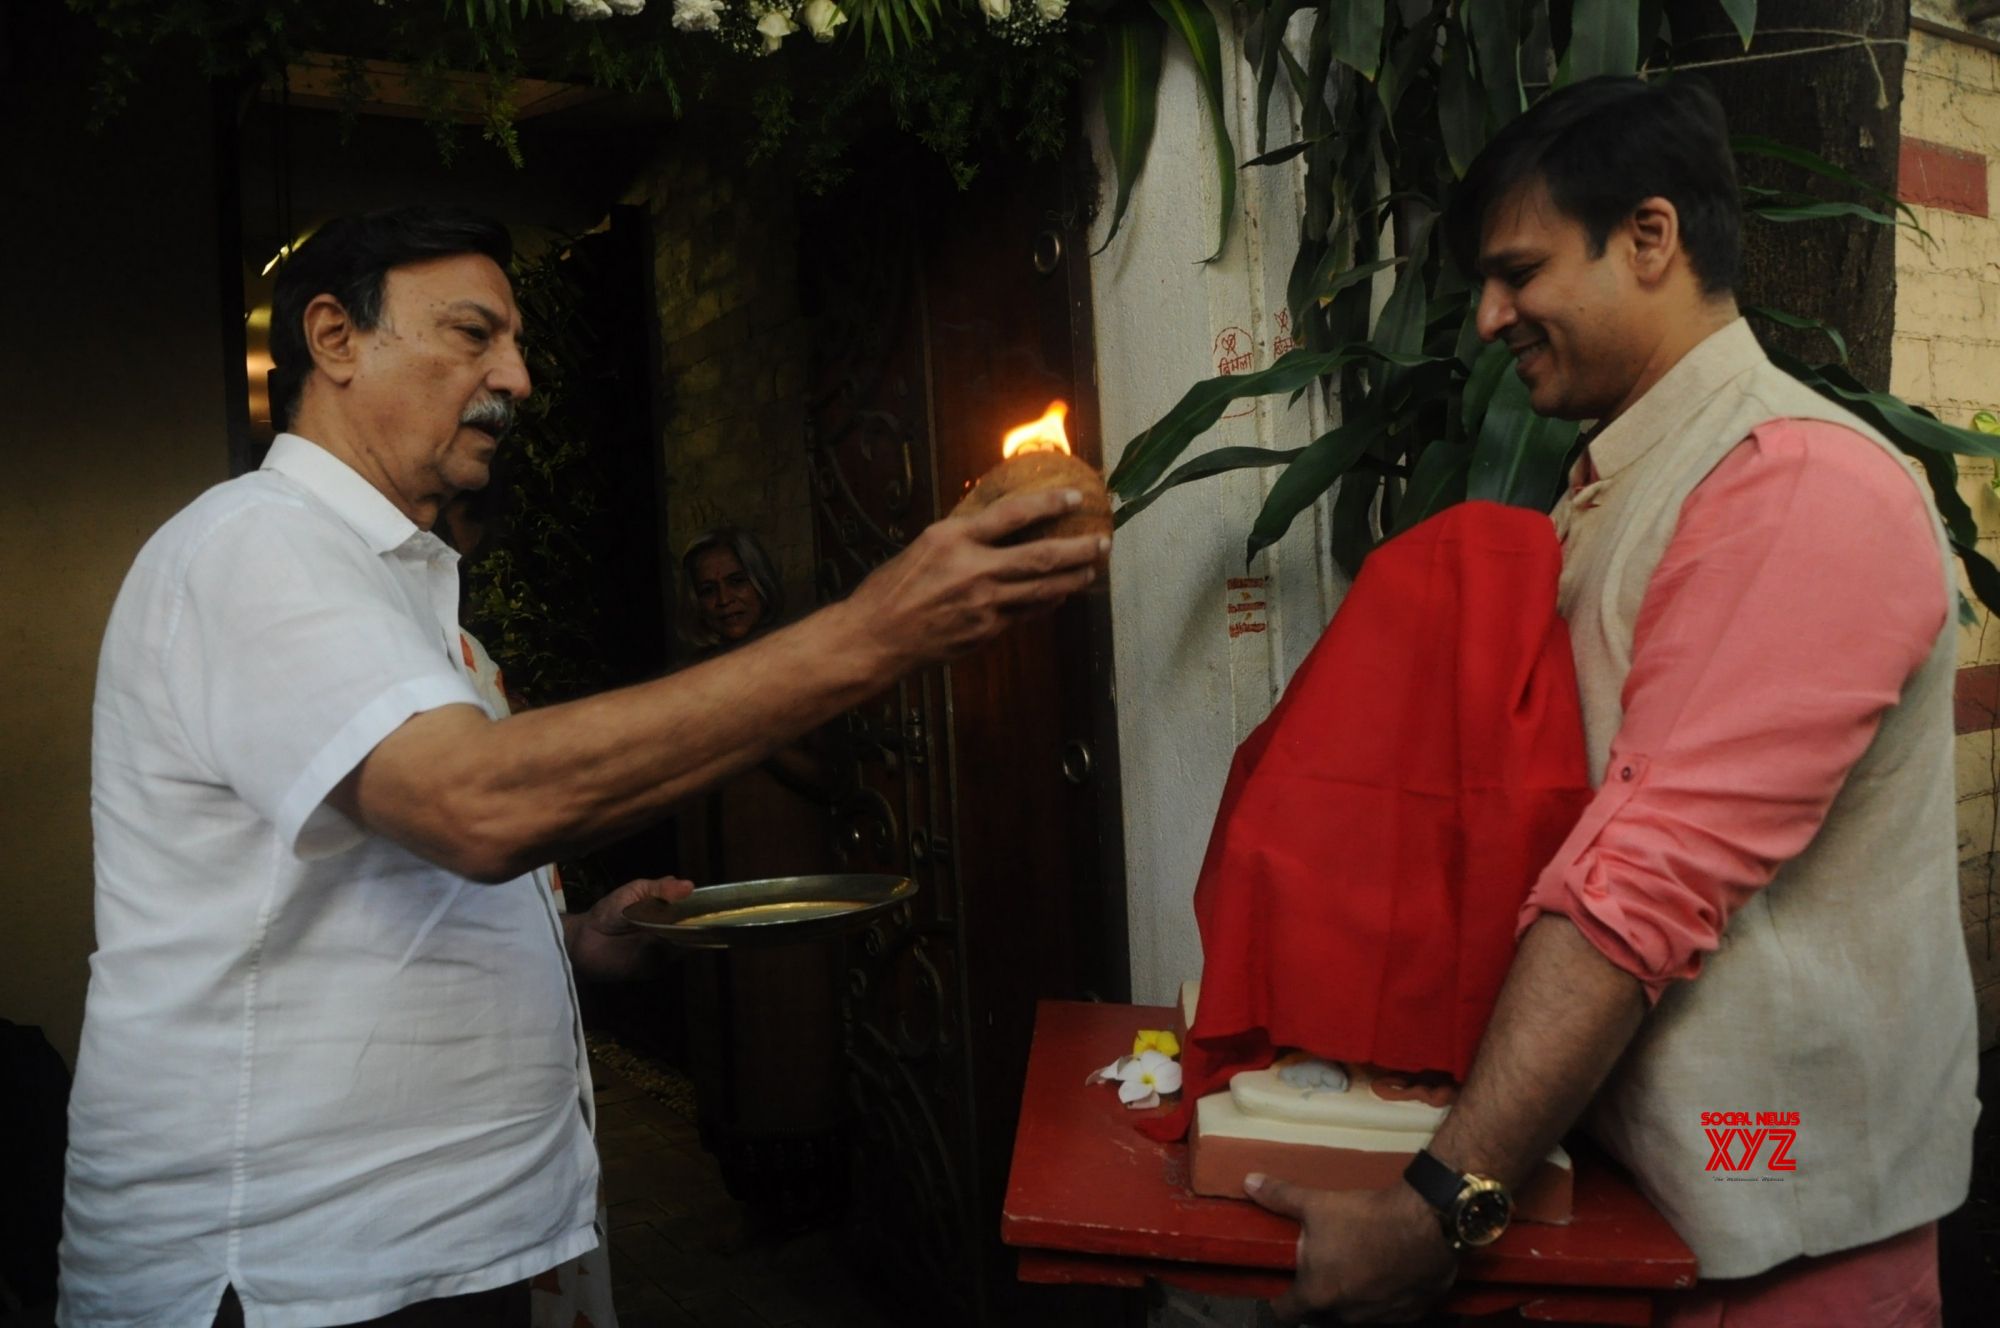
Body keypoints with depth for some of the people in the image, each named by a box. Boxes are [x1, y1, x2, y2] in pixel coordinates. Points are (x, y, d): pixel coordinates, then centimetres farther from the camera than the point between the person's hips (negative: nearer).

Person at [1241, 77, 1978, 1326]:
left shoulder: (1800, 486, -20)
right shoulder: (1616, 488, 10)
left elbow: (1650, 884, -27)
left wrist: (1439, 1210, -27)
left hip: (1780, 1219, -8)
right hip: (1611, 1145, 8)